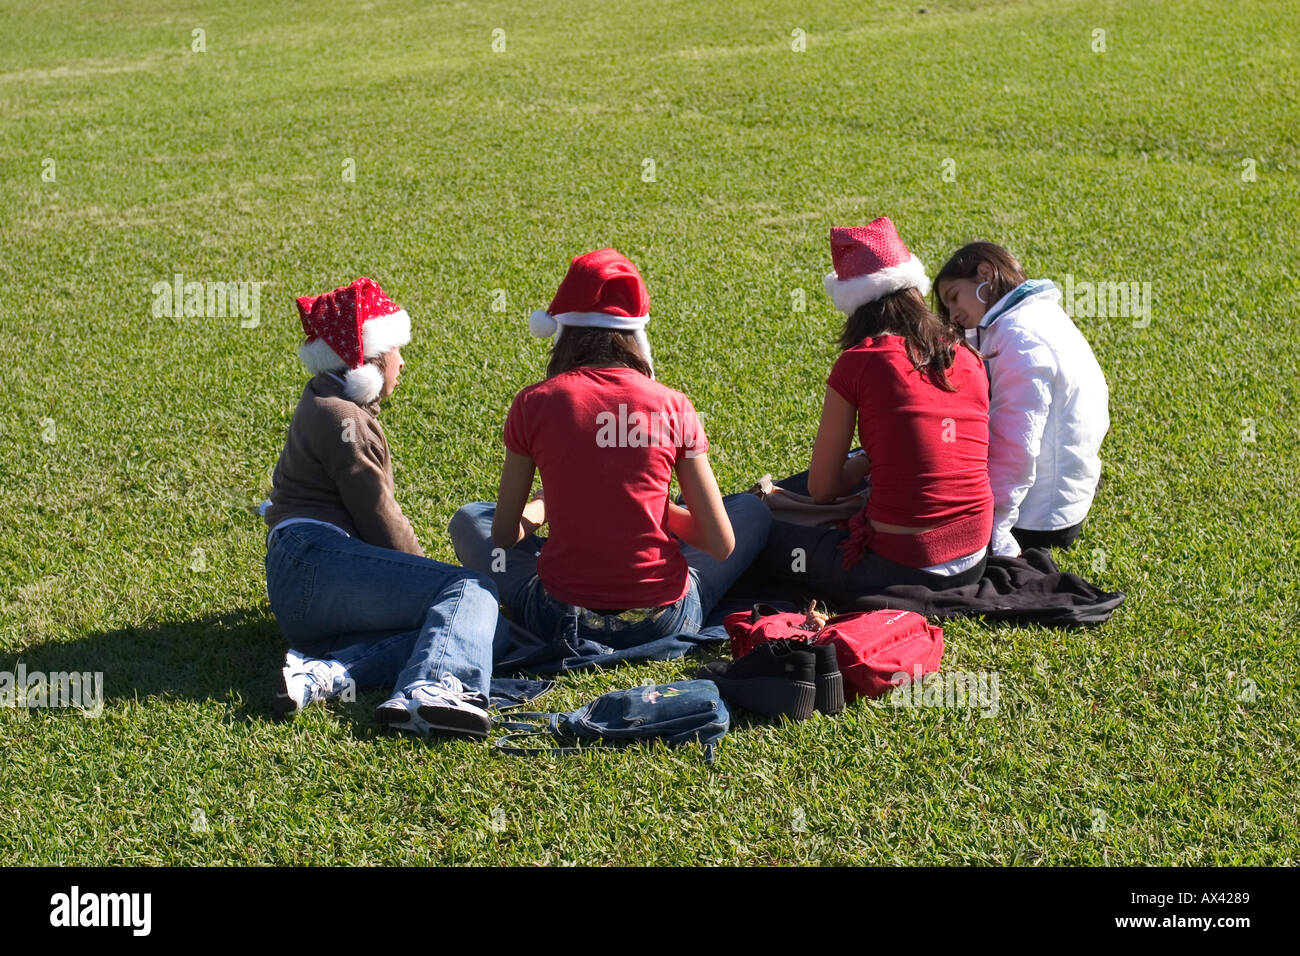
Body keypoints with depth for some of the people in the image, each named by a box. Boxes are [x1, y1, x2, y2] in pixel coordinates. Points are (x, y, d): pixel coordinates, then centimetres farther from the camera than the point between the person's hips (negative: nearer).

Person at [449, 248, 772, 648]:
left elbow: (503, 535, 4)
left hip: (561, 622, 0)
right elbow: (722, 545, -3)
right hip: (664, 623, 0)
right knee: (752, 510, 27)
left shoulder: (534, 404, -5)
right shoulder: (672, 407, -4)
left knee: (469, 520, 28)